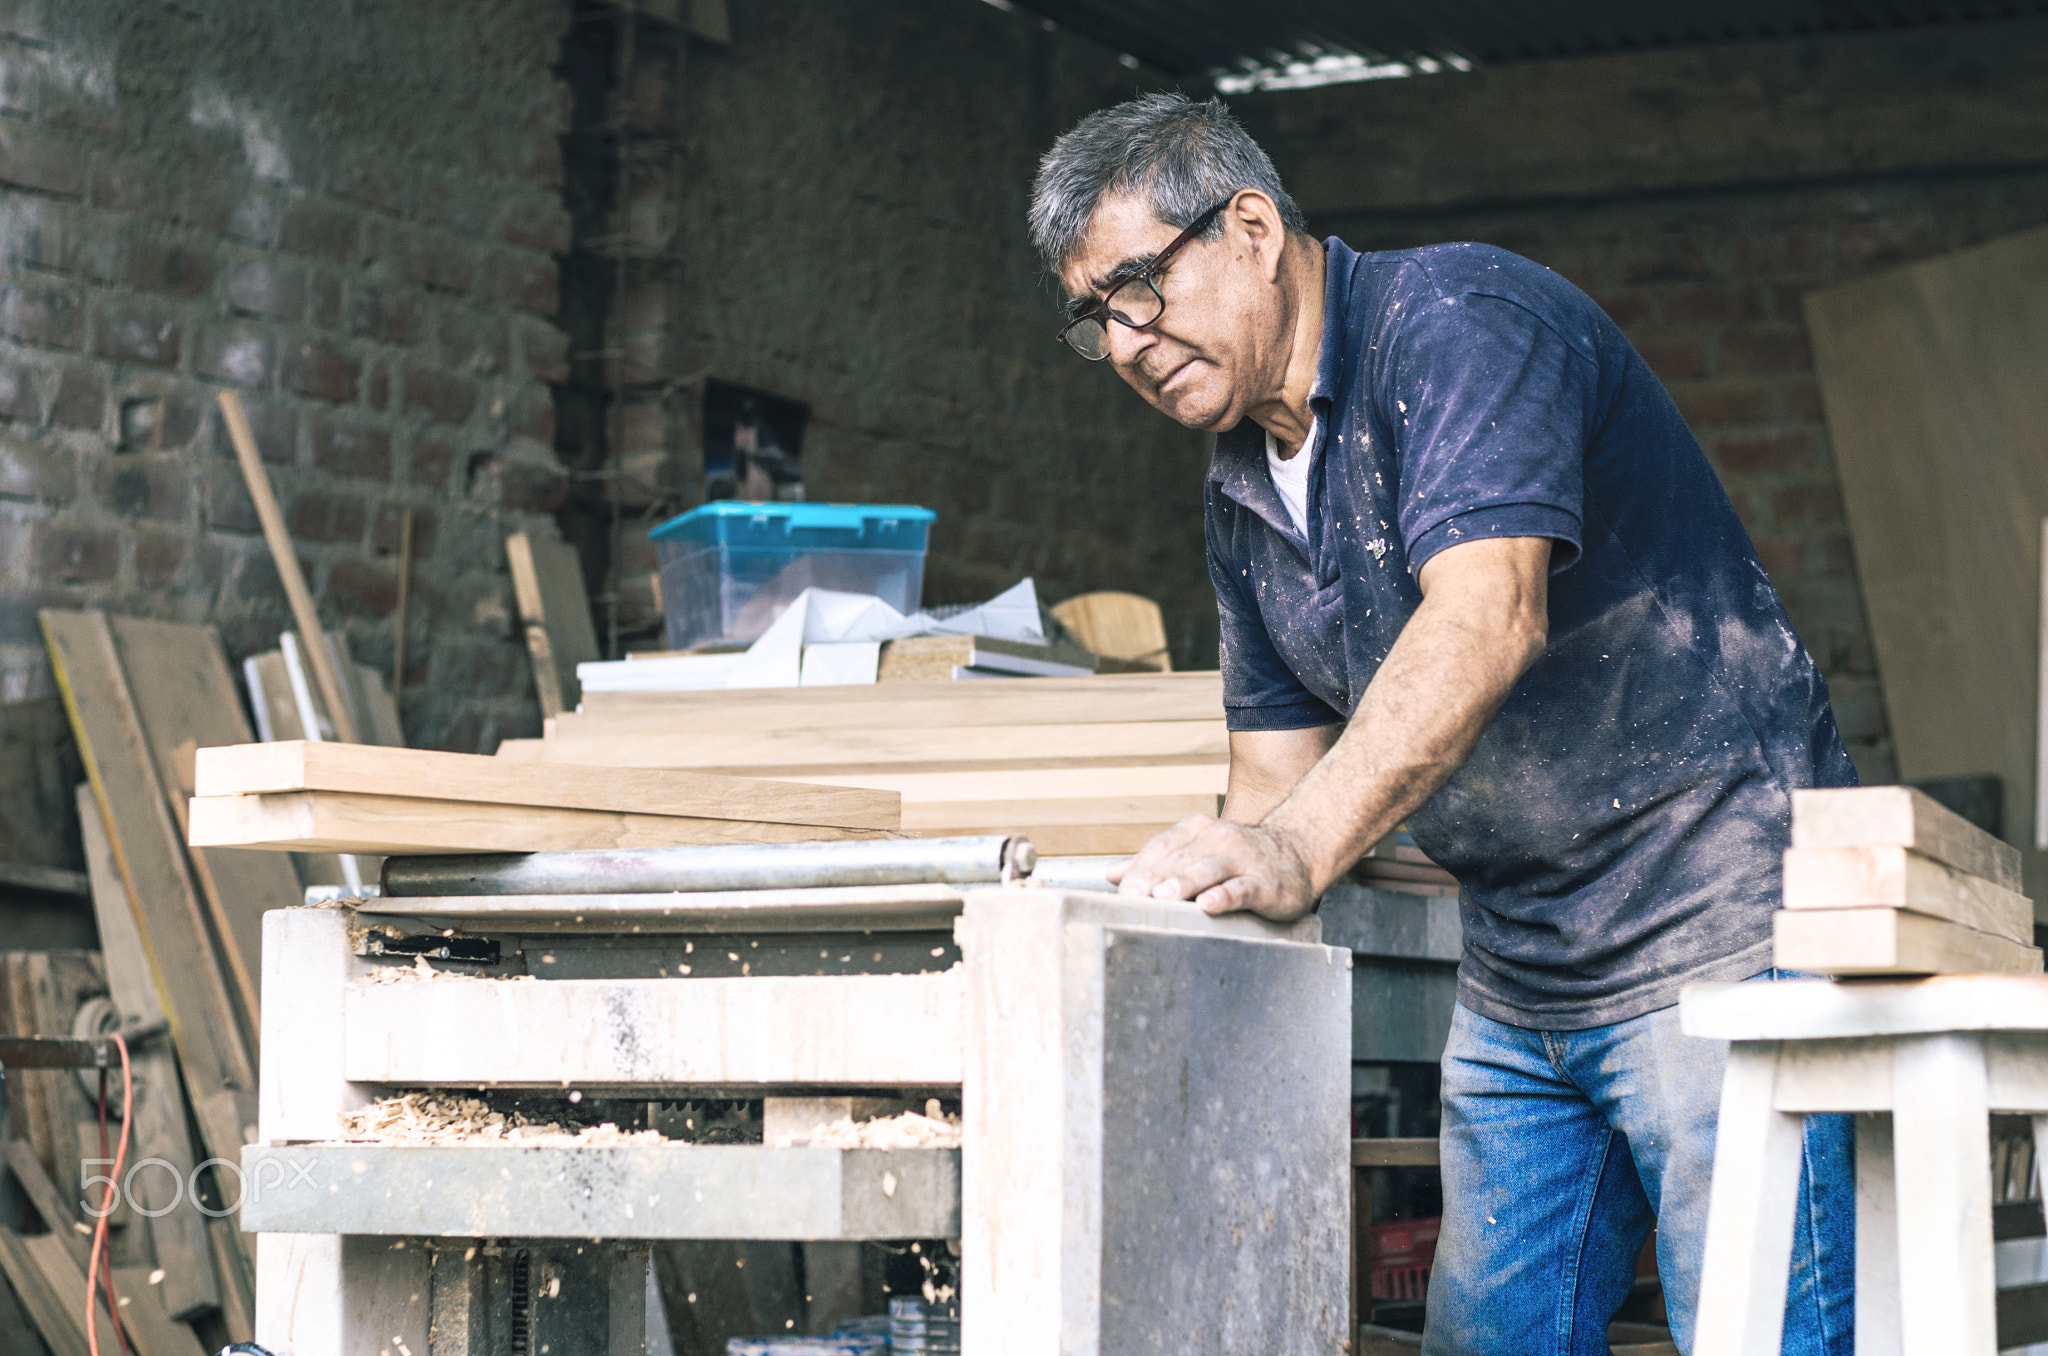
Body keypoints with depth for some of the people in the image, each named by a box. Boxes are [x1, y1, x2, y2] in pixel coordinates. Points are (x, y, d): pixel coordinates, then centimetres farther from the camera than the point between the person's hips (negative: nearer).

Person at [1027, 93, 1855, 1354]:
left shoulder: (1457, 317, -15)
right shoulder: (1243, 493, 13)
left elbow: (1488, 615, -31)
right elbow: (1278, 772, 14)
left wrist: (1300, 849, -41)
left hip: (1717, 930, -8)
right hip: (1516, 981, 9)